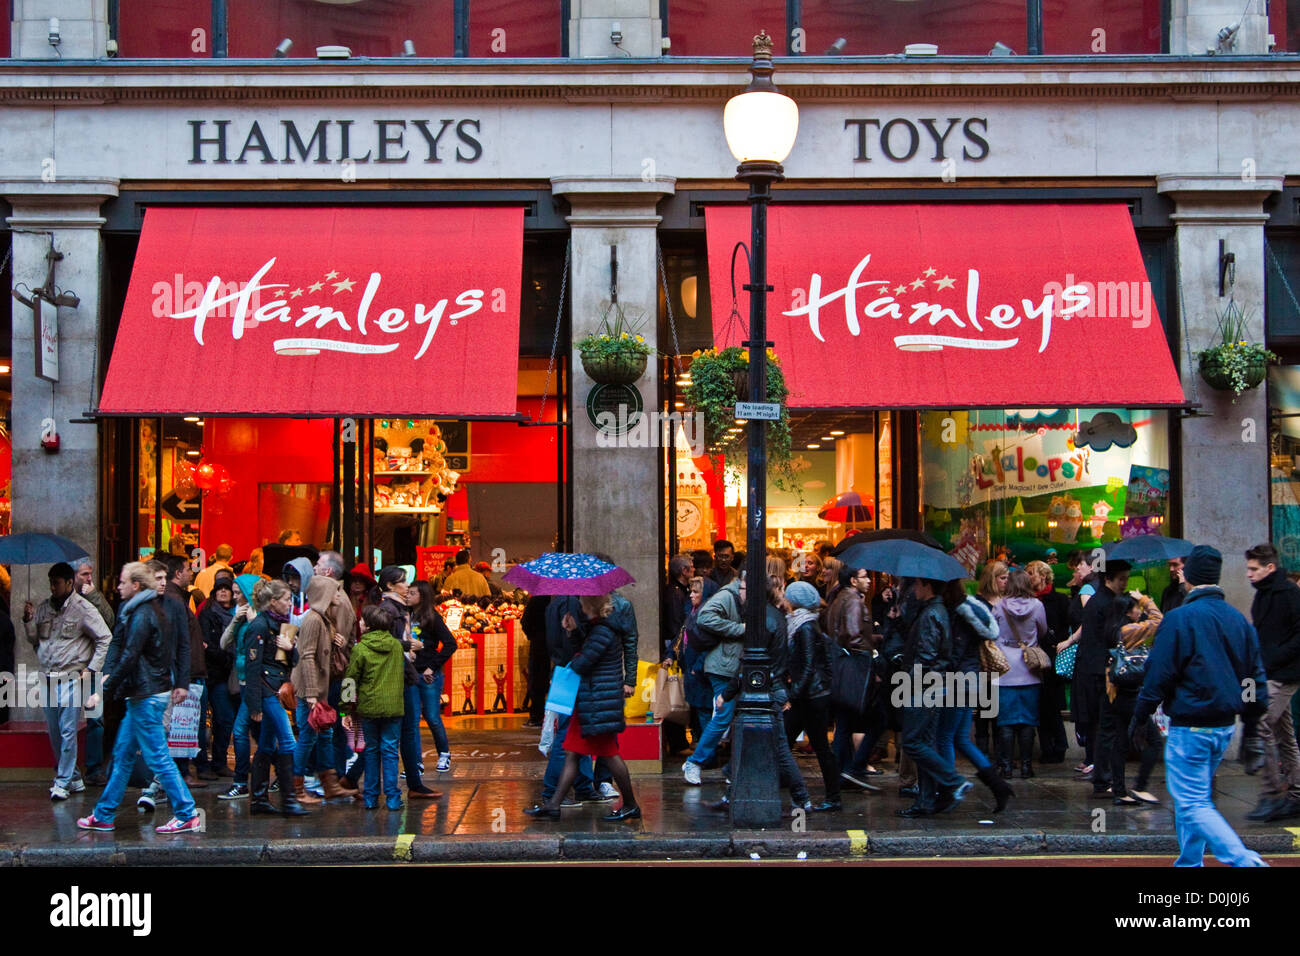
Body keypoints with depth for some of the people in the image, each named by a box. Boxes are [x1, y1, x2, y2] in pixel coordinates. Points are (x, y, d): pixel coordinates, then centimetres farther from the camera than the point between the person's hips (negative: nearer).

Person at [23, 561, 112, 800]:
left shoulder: (83, 608, -6)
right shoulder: (44, 607, 11)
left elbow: (105, 639, -5)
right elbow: (35, 640, 18)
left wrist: (92, 669, -9)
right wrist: (29, 621, 1)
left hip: (71, 677, -6)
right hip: (48, 678, 6)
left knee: (68, 731, -9)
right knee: (54, 733, 10)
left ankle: (63, 782, -5)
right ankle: (74, 778, 21)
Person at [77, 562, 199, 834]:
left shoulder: (141, 616, -16)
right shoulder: (161, 609, 12)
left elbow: (129, 658, -20)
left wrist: (104, 692, -16)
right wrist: (180, 683, 13)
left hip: (146, 696, -10)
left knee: (157, 757, -5)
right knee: (122, 754, 15)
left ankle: (187, 816, -3)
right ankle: (103, 815, 22)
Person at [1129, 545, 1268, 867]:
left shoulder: (1180, 618, -14)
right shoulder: (1239, 619, 6)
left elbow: (1159, 674, -14)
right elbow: (1255, 674, 11)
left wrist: (1140, 717, -5)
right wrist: (1255, 708, 20)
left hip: (1190, 726, -7)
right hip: (1225, 725, 7)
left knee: (1192, 804, -7)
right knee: (1197, 797, 21)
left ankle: (1244, 860, -22)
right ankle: (1189, 861, 26)